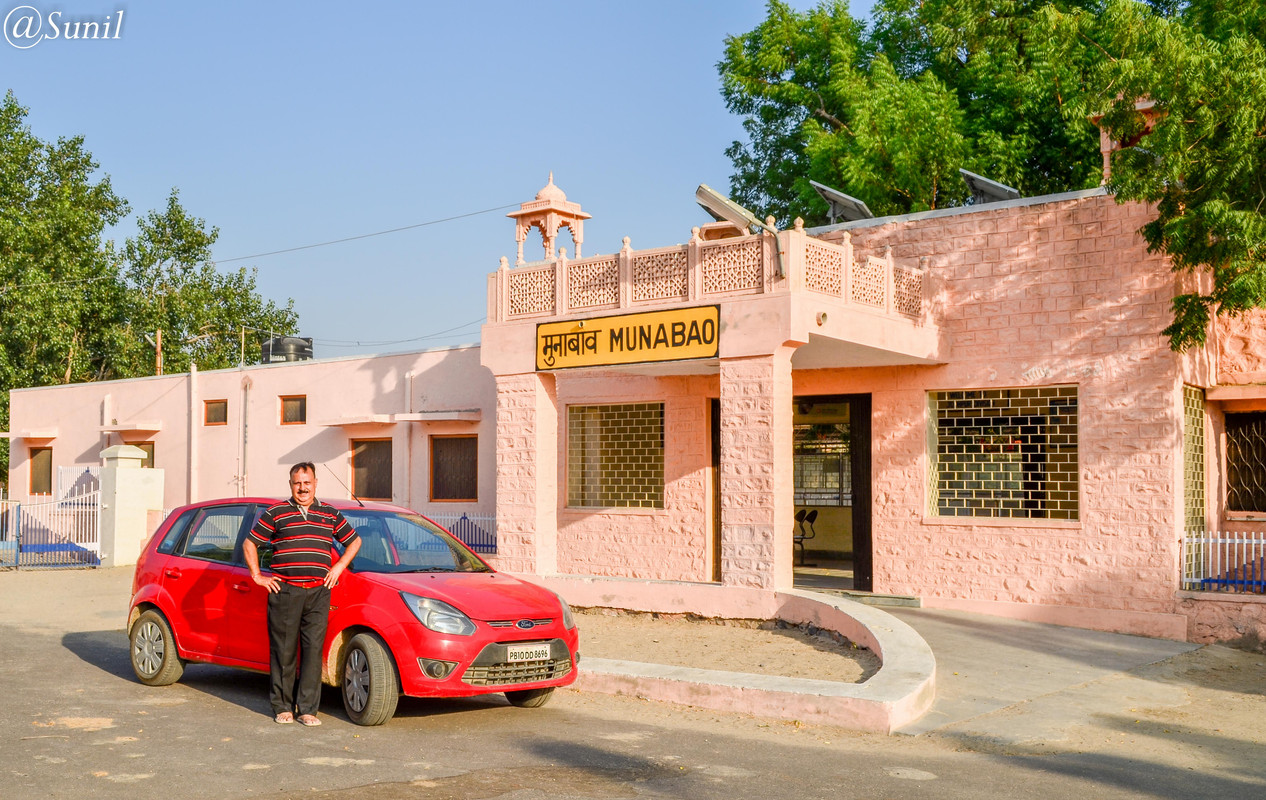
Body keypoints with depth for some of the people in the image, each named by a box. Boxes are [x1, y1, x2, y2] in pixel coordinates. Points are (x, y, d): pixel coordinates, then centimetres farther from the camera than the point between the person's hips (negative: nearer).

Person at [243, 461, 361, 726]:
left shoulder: (331, 515, 13)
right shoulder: (275, 513, 5)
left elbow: (354, 541, 23)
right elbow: (249, 544, 9)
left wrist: (338, 567, 12)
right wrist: (258, 576, 4)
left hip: (318, 593, 2)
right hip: (284, 592, -2)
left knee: (314, 649, 0)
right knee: (283, 651, 2)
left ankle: (307, 709, 6)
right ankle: (282, 707, 14)